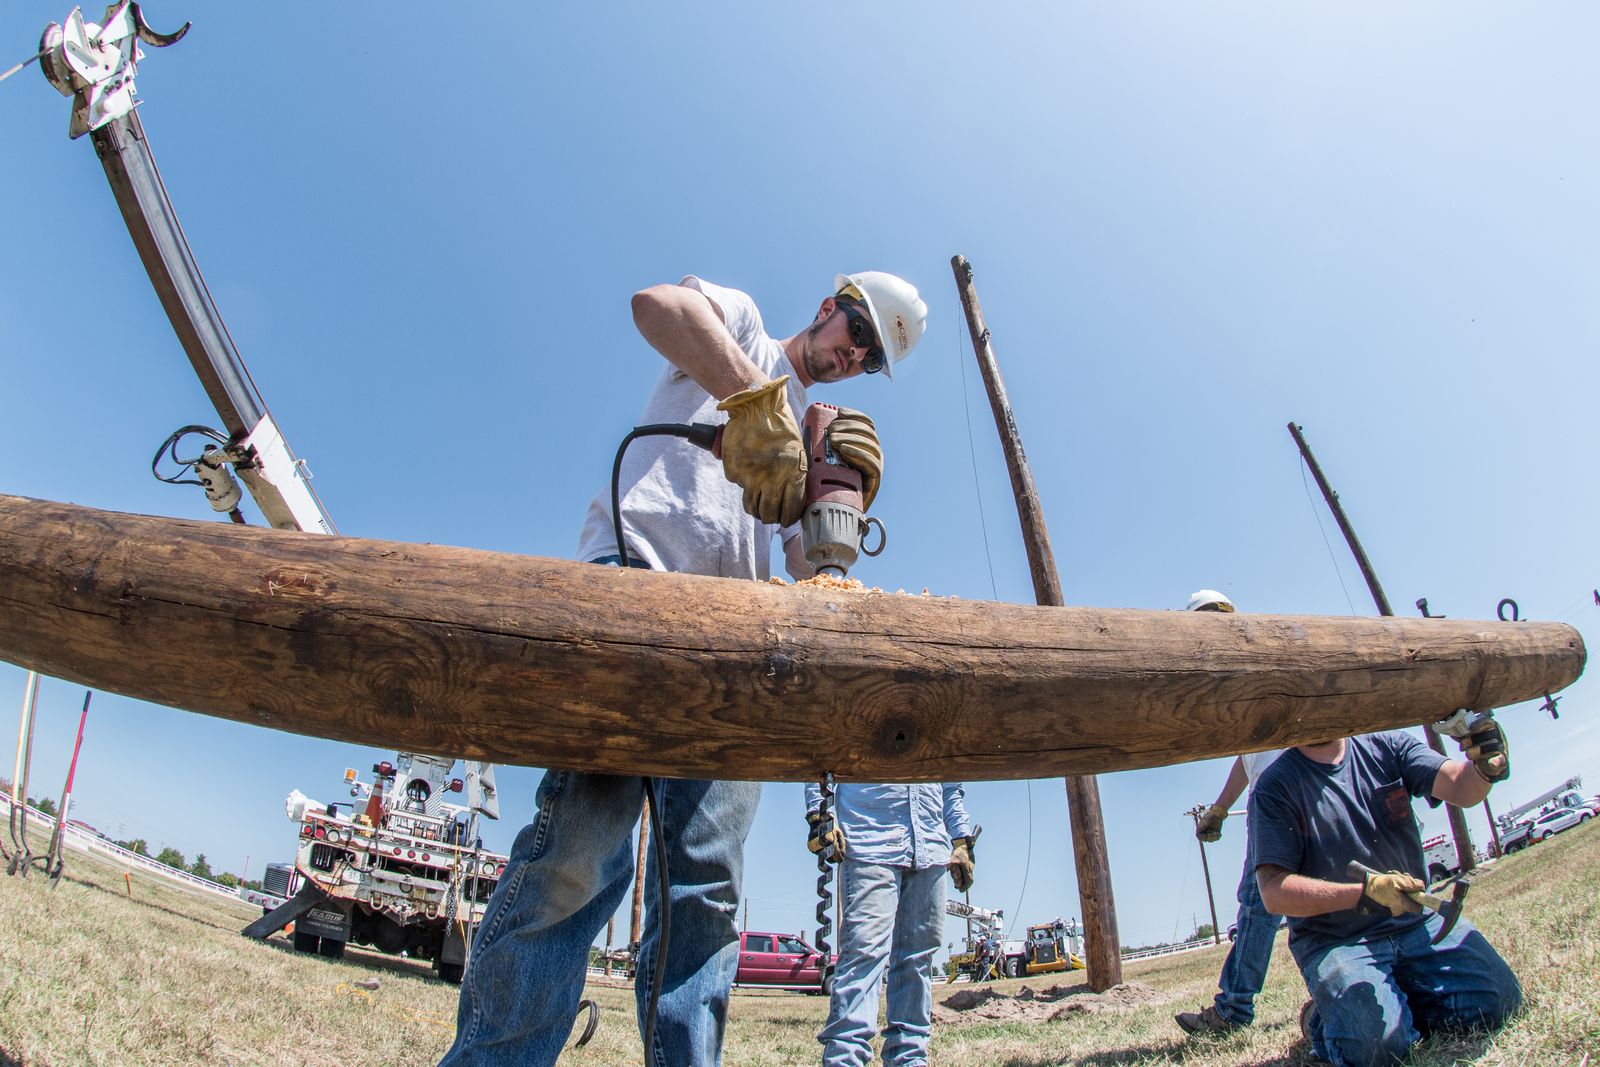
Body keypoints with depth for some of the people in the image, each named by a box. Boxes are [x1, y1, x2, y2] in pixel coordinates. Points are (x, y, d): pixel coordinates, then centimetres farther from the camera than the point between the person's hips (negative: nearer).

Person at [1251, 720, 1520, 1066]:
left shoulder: (1387, 746, 3)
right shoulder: (1275, 787, -10)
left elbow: (1459, 786, -11)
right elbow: (1274, 891, -15)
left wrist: (1484, 766, -33)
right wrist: (1367, 891, -25)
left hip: (1417, 922, 5)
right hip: (1335, 942, -4)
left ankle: (1400, 1001, 12)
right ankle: (1323, 1017, 8)